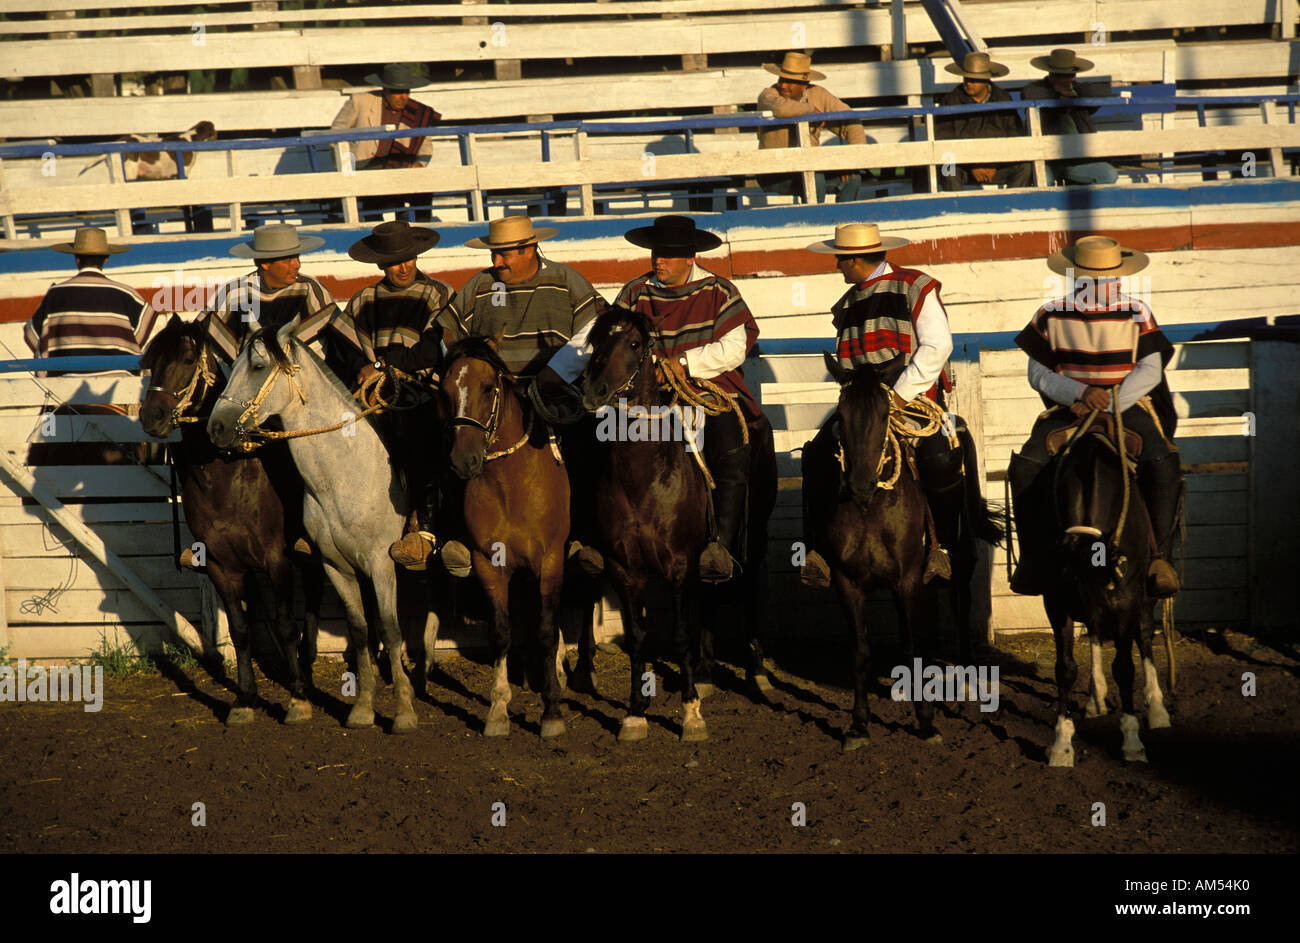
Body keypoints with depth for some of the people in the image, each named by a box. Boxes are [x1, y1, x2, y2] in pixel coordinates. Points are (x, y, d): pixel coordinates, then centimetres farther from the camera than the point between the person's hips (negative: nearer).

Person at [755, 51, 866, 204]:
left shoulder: (818, 95, 3)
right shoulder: (769, 95, -11)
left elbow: (851, 123, 5)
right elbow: (781, 108, -36)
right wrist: (811, 110, -20)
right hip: (774, 175, -5)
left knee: (852, 178, -16)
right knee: (815, 178, -32)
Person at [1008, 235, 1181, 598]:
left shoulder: (1136, 314, 4)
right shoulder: (1052, 317, 3)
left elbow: (1150, 370, -2)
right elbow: (1038, 373, 2)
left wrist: (1108, 404, -17)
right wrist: (1081, 393, -16)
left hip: (1129, 408, -1)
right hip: (1068, 410, 1)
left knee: (1162, 465, -30)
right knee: (1025, 467, -26)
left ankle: (1158, 558, -21)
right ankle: (1032, 557, -12)